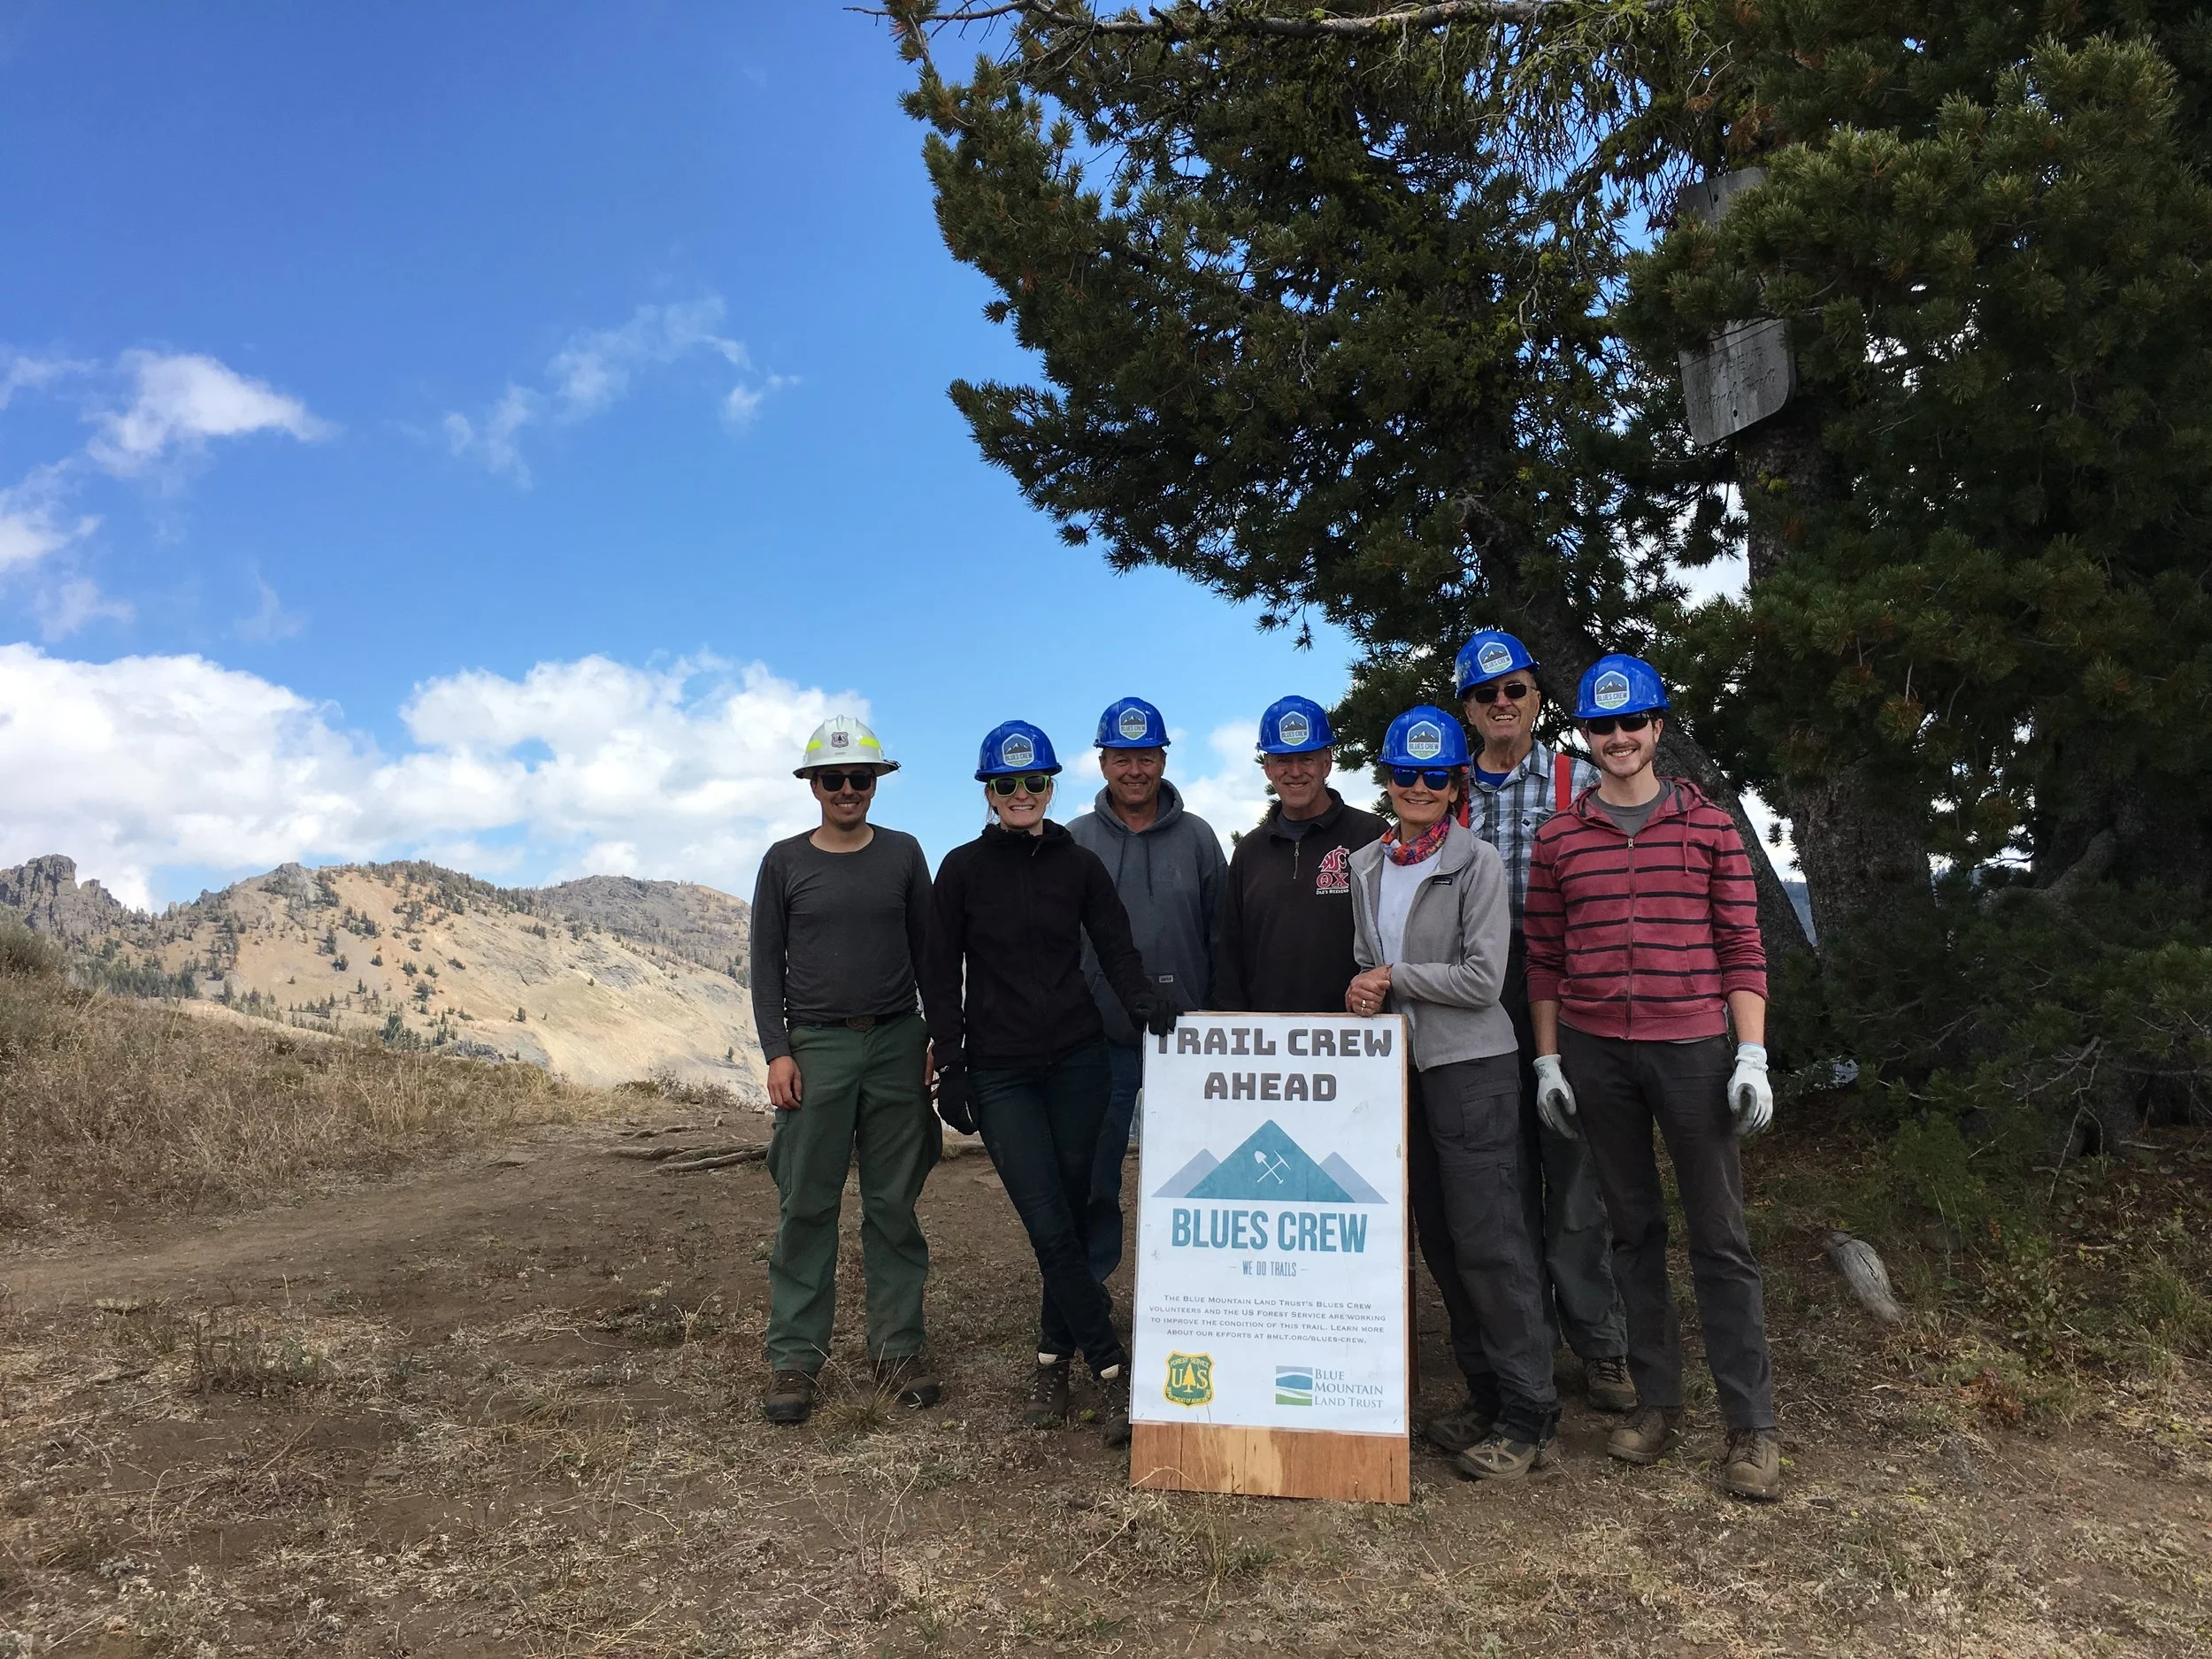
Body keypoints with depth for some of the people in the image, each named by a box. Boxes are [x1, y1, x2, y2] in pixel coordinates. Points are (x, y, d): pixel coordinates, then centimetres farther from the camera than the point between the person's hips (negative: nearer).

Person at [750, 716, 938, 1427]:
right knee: (807, 1206, 1)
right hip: (816, 1047, -1)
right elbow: (766, 965, 5)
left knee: (894, 1204, 6)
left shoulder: (903, 854, 8)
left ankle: (898, 1348, 14)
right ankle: (794, 1358, 9)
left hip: (897, 1044, 1)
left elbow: (927, 953, 10)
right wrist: (776, 1053, -5)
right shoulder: (785, 862, 5)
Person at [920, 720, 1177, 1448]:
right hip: (1000, 1073, -2)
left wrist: (1142, 1000, -17)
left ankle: (1054, 1360, 21)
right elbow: (940, 975, 2)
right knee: (1050, 1227, -8)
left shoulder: (1080, 864, 5)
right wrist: (950, 1067, -3)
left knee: (1072, 1217, 5)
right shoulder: (963, 869, 1)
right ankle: (1115, 1373, -2)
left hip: (1077, 1061, 2)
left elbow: (1116, 946, 3)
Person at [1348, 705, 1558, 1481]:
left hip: (1471, 1067, -6)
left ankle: (1527, 1417, 5)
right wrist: (1367, 992, -3)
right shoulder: (1365, 865, 10)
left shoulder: (1477, 862, -8)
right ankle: (1487, 1396, 22)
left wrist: (1395, 977, -10)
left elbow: (1482, 979, -13)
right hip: (1401, 1065, 7)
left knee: (1489, 1239, -5)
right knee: (1439, 1242, 11)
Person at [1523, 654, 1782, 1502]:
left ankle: (1752, 1424, 11)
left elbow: (1741, 948, 1)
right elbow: (1543, 958, 8)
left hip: (1692, 1049, -2)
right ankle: (1657, 1400, 23)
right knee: (1633, 1228, 11)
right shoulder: (1558, 839, 6)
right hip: (1595, 1056, 2)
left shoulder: (1709, 827, 2)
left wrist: (1752, 1057, -5)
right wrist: (1547, 1060, 5)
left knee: (1720, 1236, 2)